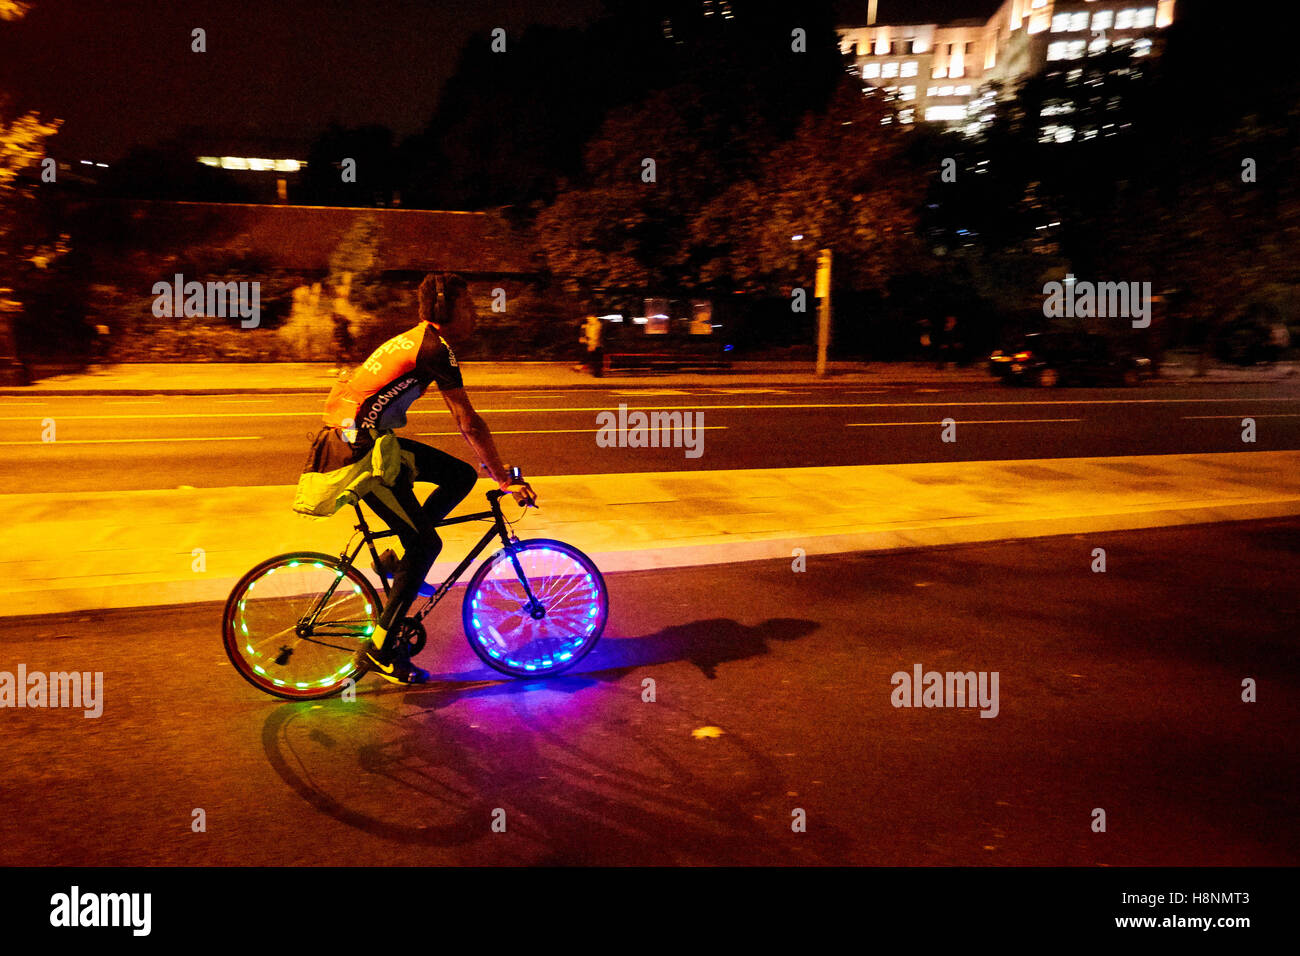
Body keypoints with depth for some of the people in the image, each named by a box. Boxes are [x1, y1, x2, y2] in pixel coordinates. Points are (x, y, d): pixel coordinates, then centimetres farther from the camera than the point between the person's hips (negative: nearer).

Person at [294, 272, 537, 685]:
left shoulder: (421, 340, 16)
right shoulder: (435, 348, -14)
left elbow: (464, 422, 22)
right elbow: (469, 423, -18)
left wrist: (493, 466, 22)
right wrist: (505, 480, -13)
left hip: (374, 441, 9)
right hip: (359, 450, -9)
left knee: (462, 476, 7)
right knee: (427, 543, -8)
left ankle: (399, 560, 14)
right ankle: (380, 648, 1)